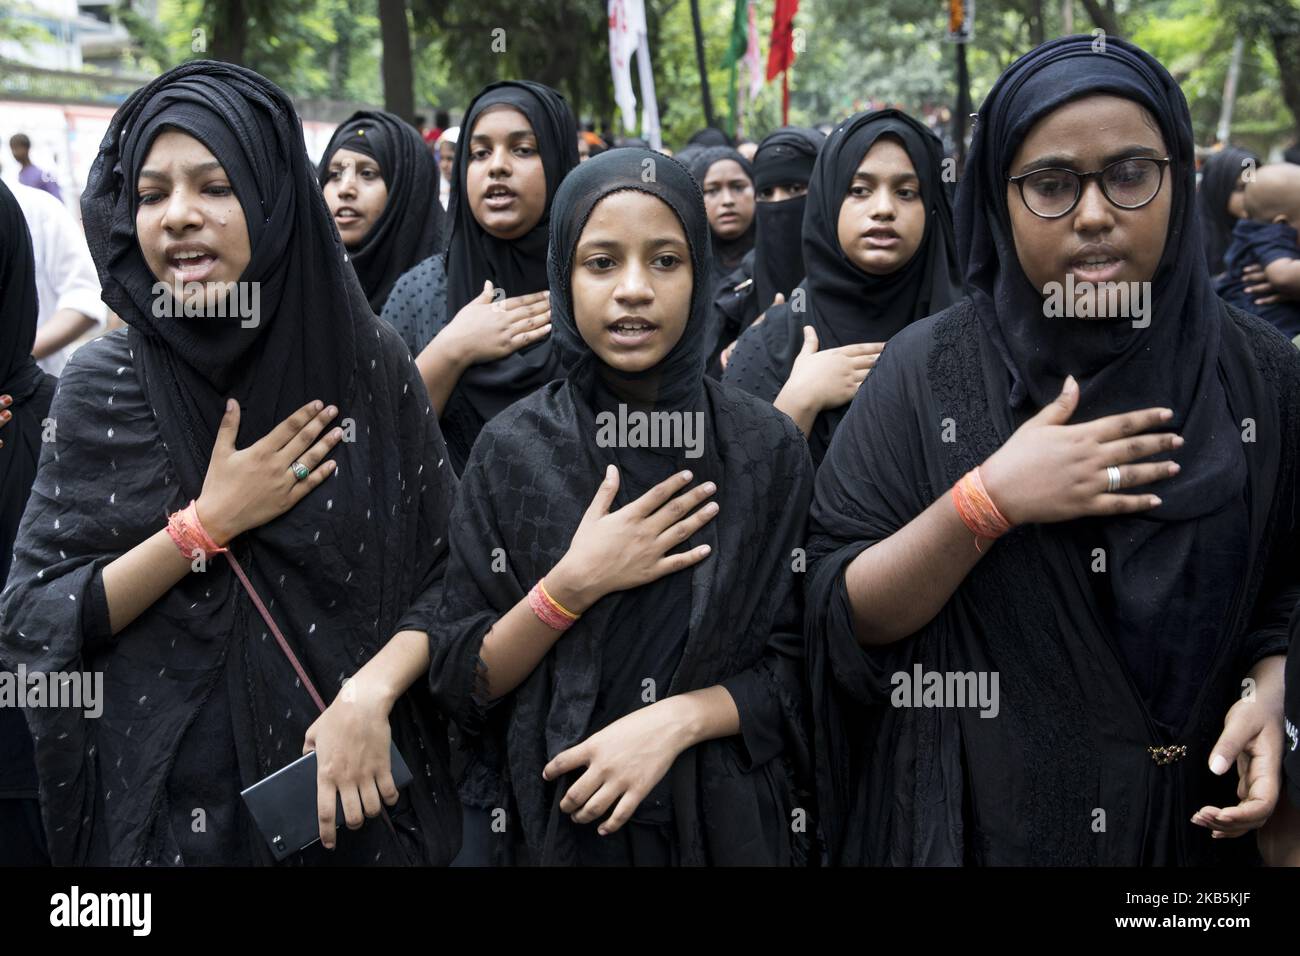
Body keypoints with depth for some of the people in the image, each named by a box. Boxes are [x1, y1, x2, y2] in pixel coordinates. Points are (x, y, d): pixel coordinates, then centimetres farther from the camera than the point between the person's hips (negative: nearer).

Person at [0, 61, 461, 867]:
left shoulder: (371, 365, -7)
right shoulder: (104, 385, -7)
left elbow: (448, 574, -4)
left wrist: (371, 692, -20)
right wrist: (207, 523, -16)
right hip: (169, 802, 0)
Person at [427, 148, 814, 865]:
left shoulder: (769, 449, -7)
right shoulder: (511, 449, -7)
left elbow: (798, 665, -4)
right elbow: (459, 685, -7)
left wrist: (674, 721, -19)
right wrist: (571, 586, -21)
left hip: (728, 824, 0)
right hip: (553, 823, 0)